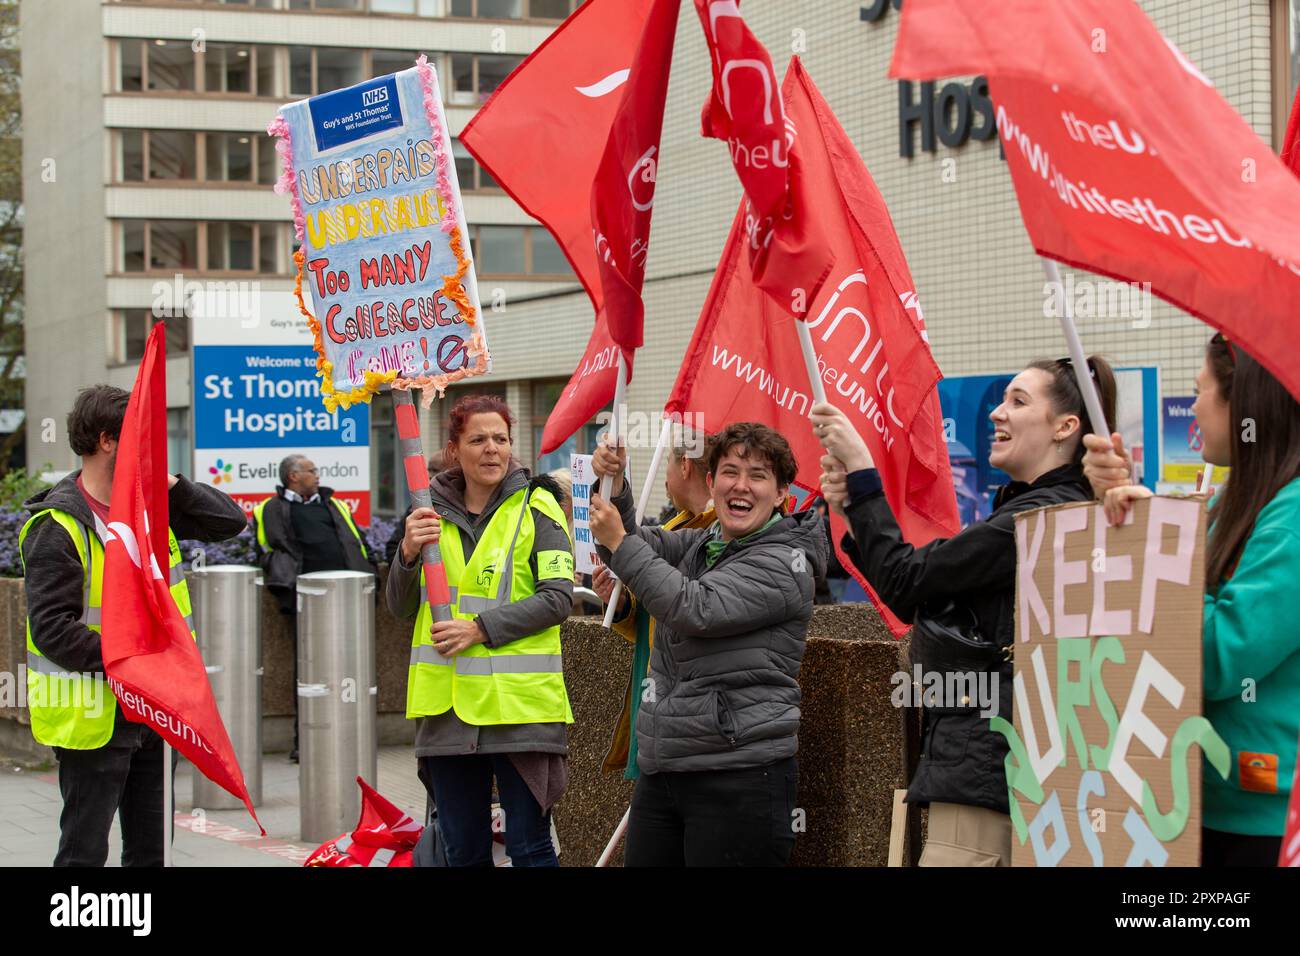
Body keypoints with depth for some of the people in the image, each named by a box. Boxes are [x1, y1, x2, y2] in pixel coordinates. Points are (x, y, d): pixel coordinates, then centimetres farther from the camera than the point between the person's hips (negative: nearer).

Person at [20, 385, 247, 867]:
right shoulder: (58, 528, -16)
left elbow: (231, 521, 8)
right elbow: (52, 629, -21)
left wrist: (172, 485, -6)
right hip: (92, 718, -7)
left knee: (150, 845, 16)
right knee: (85, 851, 1)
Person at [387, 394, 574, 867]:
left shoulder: (536, 506, -2)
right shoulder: (432, 512, 11)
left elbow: (558, 597, -10)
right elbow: (401, 608, 11)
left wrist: (480, 628, -17)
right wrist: (408, 553, -8)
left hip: (518, 702, -4)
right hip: (447, 705, 4)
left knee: (529, 847, -1)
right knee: (463, 853, 11)